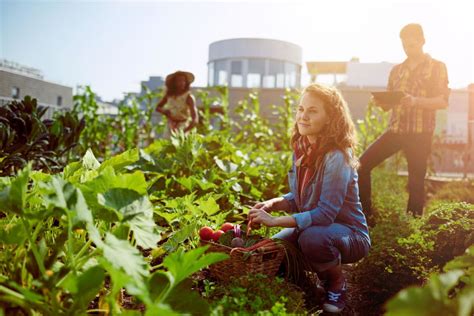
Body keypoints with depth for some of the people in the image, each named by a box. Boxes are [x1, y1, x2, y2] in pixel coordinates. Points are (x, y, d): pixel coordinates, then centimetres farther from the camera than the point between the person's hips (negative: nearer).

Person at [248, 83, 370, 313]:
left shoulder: (336, 157, -25)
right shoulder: (301, 149, -1)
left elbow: (325, 214, -29)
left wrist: (275, 221, -30)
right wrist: (273, 203, -13)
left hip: (350, 235, -7)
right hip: (312, 226, 7)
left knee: (312, 238, -36)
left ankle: (337, 284, -2)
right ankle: (321, 276, 18)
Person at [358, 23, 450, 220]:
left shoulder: (437, 67, 4)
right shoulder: (396, 70, 15)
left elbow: (443, 101, -7)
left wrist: (416, 101, -24)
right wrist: (379, 101, -10)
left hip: (420, 133, -4)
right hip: (395, 130, 4)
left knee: (416, 180, 0)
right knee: (362, 164, -7)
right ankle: (365, 215, 3)